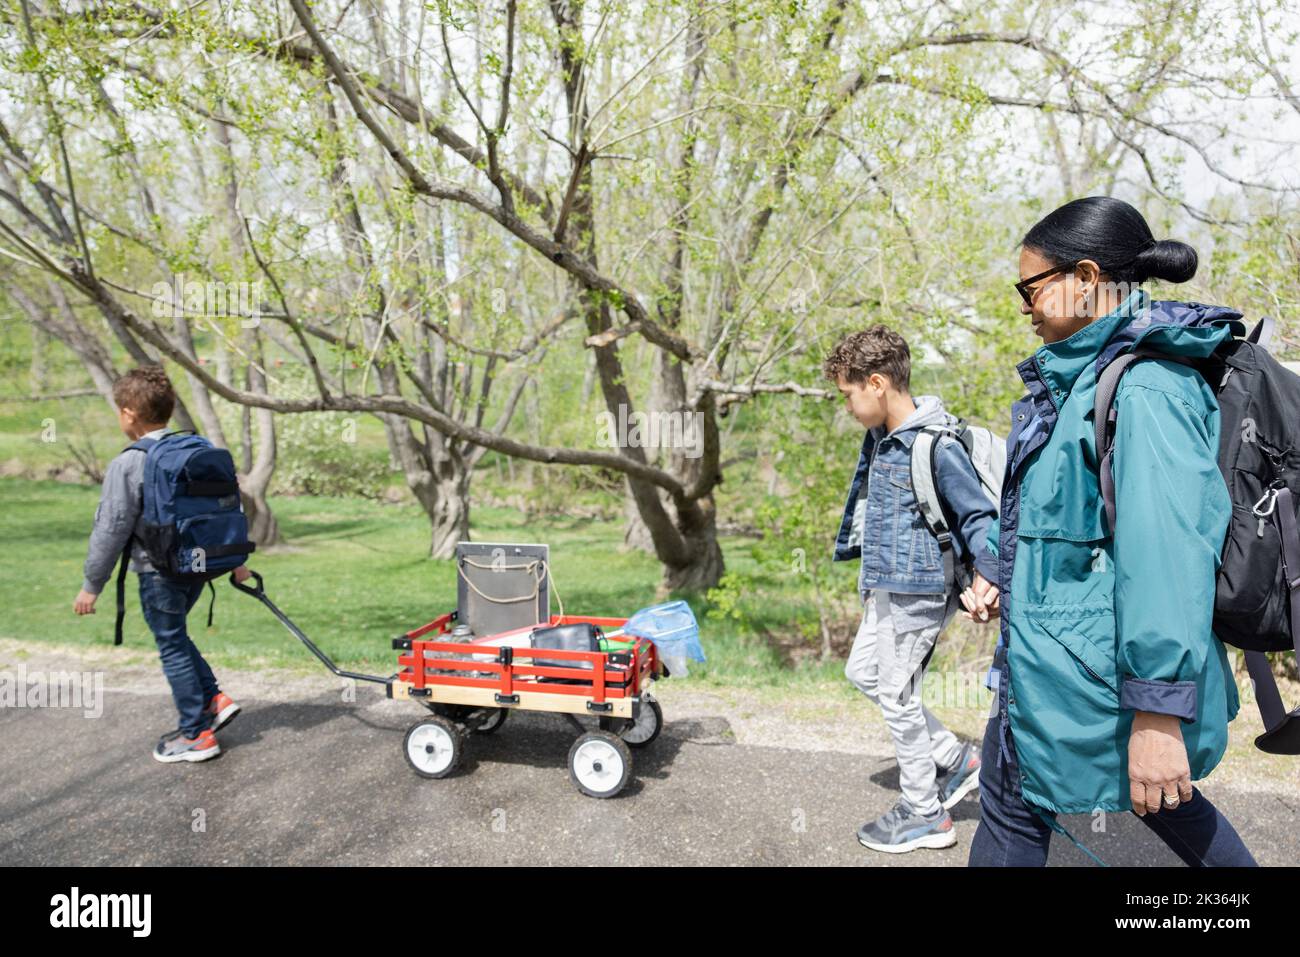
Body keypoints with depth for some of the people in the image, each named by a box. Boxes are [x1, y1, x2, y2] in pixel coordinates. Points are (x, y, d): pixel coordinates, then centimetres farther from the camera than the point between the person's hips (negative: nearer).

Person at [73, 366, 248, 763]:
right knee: (175, 637, 25)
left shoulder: (126, 465, -15)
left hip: (160, 571, -7)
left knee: (172, 646, 6)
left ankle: (196, 734, 15)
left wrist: (91, 585, -3)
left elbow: (111, 529, -13)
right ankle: (214, 699, 19)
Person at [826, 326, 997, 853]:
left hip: (919, 590, -10)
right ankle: (954, 760, 29)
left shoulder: (940, 445, -21)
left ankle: (924, 814, 19)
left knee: (896, 695, 1)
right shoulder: (880, 437, 7)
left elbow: (977, 515, -19)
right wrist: (871, 574, 25)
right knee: (863, 672, 19)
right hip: (888, 587, 10)